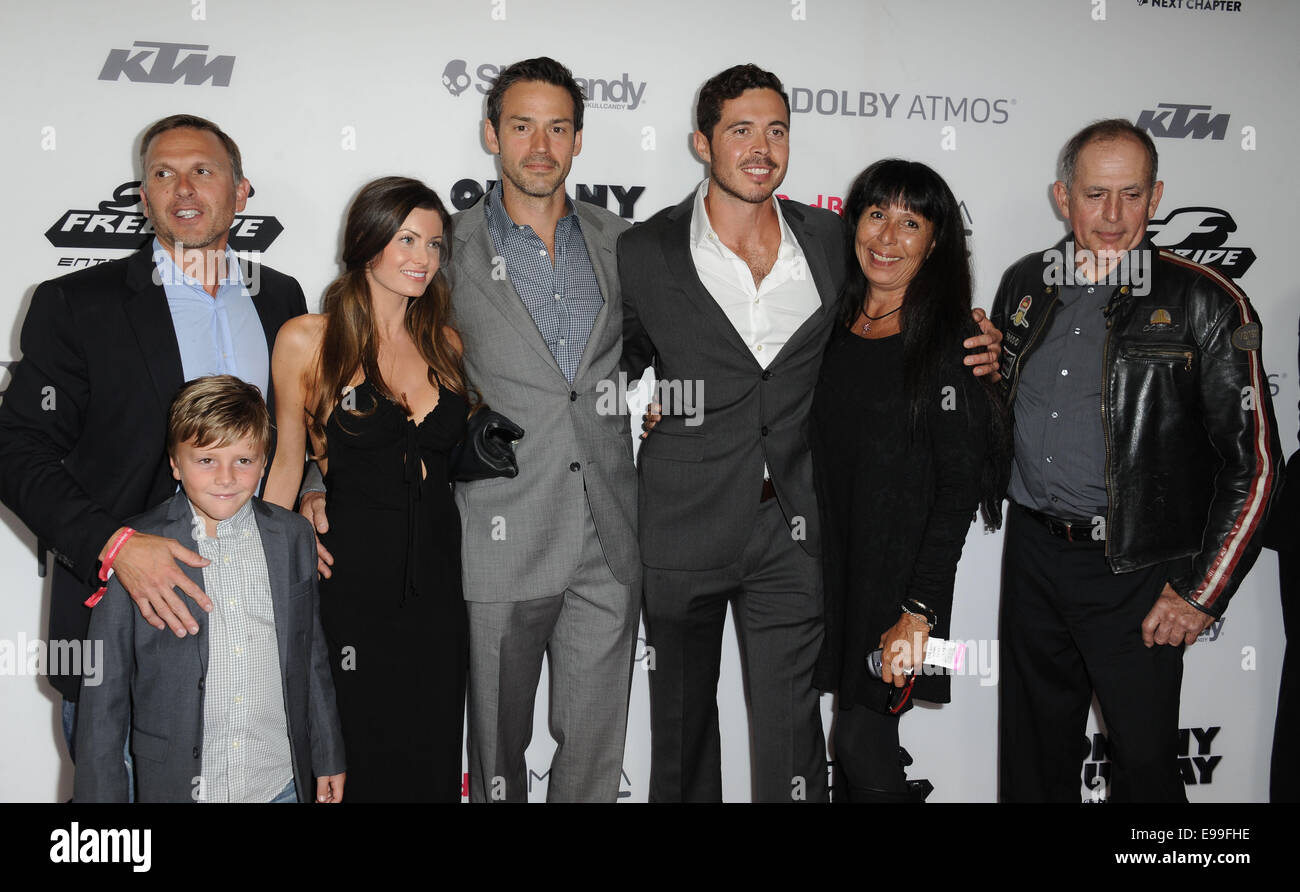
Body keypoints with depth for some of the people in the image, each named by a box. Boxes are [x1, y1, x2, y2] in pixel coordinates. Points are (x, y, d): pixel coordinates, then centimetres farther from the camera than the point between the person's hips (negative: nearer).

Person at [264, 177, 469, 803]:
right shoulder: (307, 341, -4)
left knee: (433, 763, 11)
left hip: (436, 580, 4)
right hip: (350, 580, -4)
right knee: (355, 760, 6)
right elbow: (288, 462, 3)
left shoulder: (447, 344, 8)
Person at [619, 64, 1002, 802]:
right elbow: (616, 372, 7)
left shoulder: (829, 239, 4)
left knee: (792, 727, 0)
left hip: (791, 528, 1)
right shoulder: (647, 252, -3)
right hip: (683, 525, -1)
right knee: (683, 713, 16)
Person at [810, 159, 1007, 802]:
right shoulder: (834, 325, 7)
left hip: (899, 569, -5)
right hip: (833, 563, 5)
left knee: (860, 739, -5)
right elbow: (812, 452, 15)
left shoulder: (948, 341, -10)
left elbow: (958, 488, -14)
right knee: (850, 740, 11)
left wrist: (919, 611, -19)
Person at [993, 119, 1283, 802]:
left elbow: (1254, 464, -9)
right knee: (1032, 752, 16)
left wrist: (1201, 593, -11)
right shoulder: (1025, 285, 6)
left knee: (1143, 761, 7)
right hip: (1032, 552, 5)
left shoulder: (1203, 302, -9)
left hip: (1135, 568, -4)